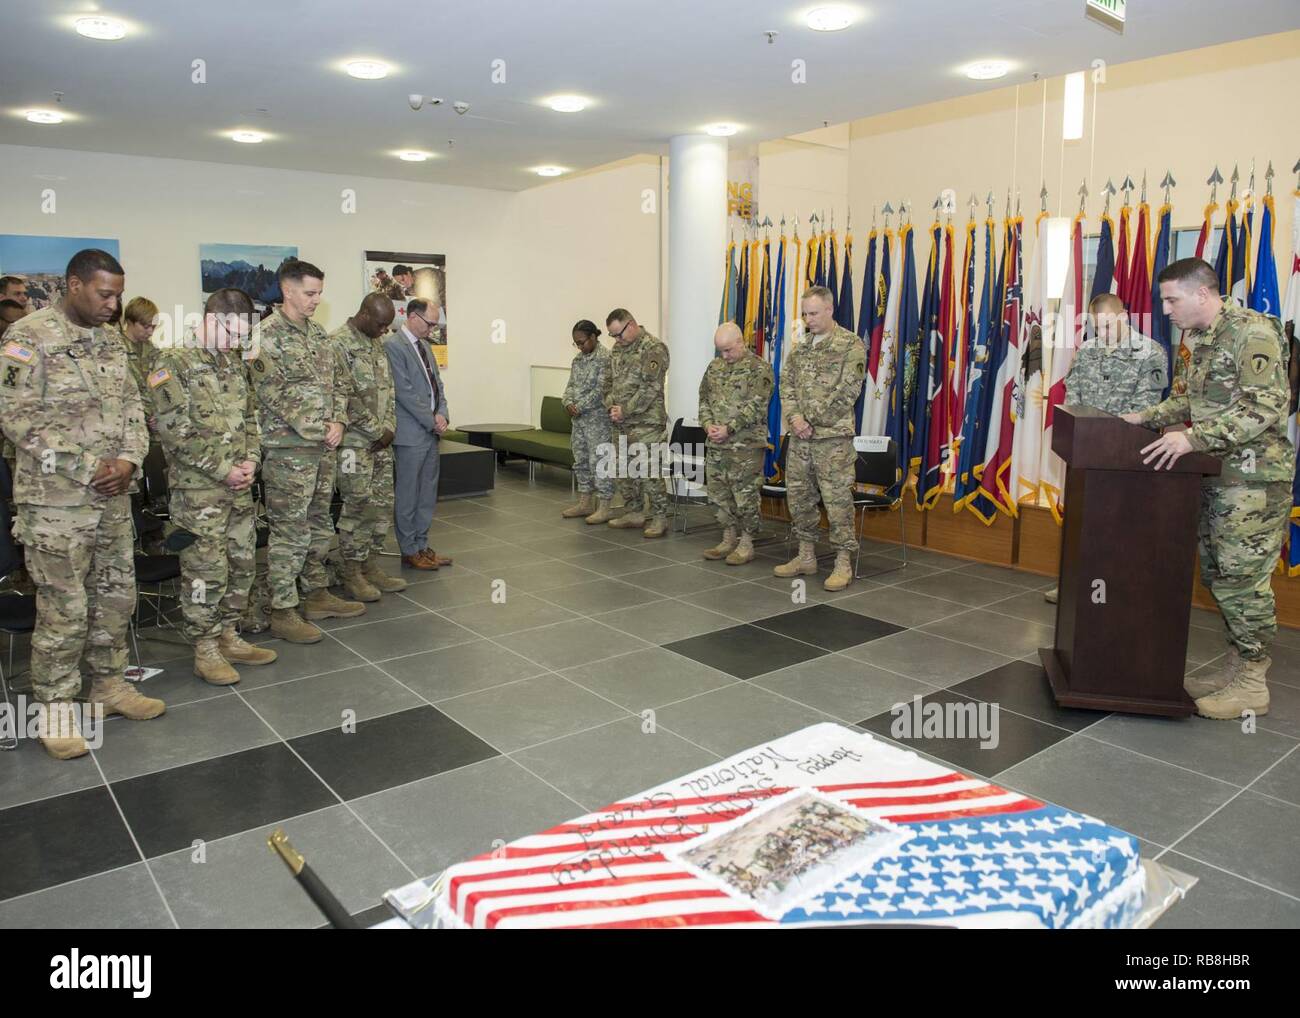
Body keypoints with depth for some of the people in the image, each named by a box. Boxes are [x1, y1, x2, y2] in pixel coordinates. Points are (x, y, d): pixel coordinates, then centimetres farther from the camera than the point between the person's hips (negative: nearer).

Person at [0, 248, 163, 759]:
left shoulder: (108, 340, 10)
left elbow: (131, 405, 11)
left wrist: (128, 459, -7)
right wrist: (91, 468, -17)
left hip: (112, 496, 7)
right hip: (56, 501, -7)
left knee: (116, 596, 14)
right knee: (64, 608, 1)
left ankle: (109, 684, 29)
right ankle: (55, 707, 16)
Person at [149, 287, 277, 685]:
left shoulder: (233, 362, 13)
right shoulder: (174, 362, -11)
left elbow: (249, 417, 17)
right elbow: (175, 431, -16)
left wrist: (251, 460, 1)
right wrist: (223, 470, -15)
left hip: (239, 486, 7)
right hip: (197, 488, -7)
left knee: (241, 562, 12)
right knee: (206, 569, -1)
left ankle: (228, 637, 25)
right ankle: (205, 650, 12)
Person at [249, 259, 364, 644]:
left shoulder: (319, 334, 14)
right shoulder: (267, 335, -11)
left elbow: (337, 383, 16)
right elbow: (274, 395, -18)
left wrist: (338, 422, -1)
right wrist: (319, 430, -16)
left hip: (323, 446, 8)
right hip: (288, 449, -8)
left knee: (320, 525, 15)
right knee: (289, 531, -3)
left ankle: (317, 595, 28)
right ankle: (283, 612, 6)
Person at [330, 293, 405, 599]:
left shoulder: (377, 344, 13)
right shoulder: (338, 343, -13)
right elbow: (345, 397, -19)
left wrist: (389, 427, 1)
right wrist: (376, 431, -14)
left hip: (380, 439, 8)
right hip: (354, 441, -8)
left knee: (382, 504, 10)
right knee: (357, 507, -3)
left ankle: (371, 566, 21)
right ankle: (352, 574, 9)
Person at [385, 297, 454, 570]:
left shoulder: (424, 345, 15)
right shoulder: (393, 346, -12)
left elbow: (437, 384, 17)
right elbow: (404, 392, -17)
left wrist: (442, 414, 0)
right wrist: (431, 421, -13)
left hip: (431, 432, 8)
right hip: (411, 434, -8)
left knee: (428, 493, 13)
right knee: (408, 495, 2)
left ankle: (421, 545, 23)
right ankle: (409, 551, 11)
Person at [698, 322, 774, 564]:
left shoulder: (759, 368, -7)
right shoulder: (714, 367, 12)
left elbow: (756, 406, -15)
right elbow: (704, 399, 14)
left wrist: (729, 428, -19)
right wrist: (708, 424, -4)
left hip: (747, 445, -6)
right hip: (715, 445, 6)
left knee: (746, 496, 0)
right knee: (720, 494, 12)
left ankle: (746, 544, 12)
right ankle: (728, 539, 25)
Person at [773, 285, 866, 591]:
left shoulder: (850, 345, -6)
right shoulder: (800, 348, 14)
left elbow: (846, 392, -13)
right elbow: (786, 385, 10)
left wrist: (811, 422, -12)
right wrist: (795, 418, -9)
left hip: (833, 437, -7)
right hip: (799, 437, 7)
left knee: (837, 499, -4)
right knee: (798, 495, 11)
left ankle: (844, 563, 6)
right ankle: (805, 557, 24)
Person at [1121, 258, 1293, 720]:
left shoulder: (1253, 333, -15)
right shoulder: (1201, 339, 13)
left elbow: (1265, 408, -22)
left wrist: (1193, 438, -27)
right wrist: (1148, 416, 10)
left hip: (1253, 477, -9)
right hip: (1216, 474, 9)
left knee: (1243, 578, -3)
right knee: (1216, 574, 13)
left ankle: (1252, 685, 9)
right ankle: (1236, 665, 26)